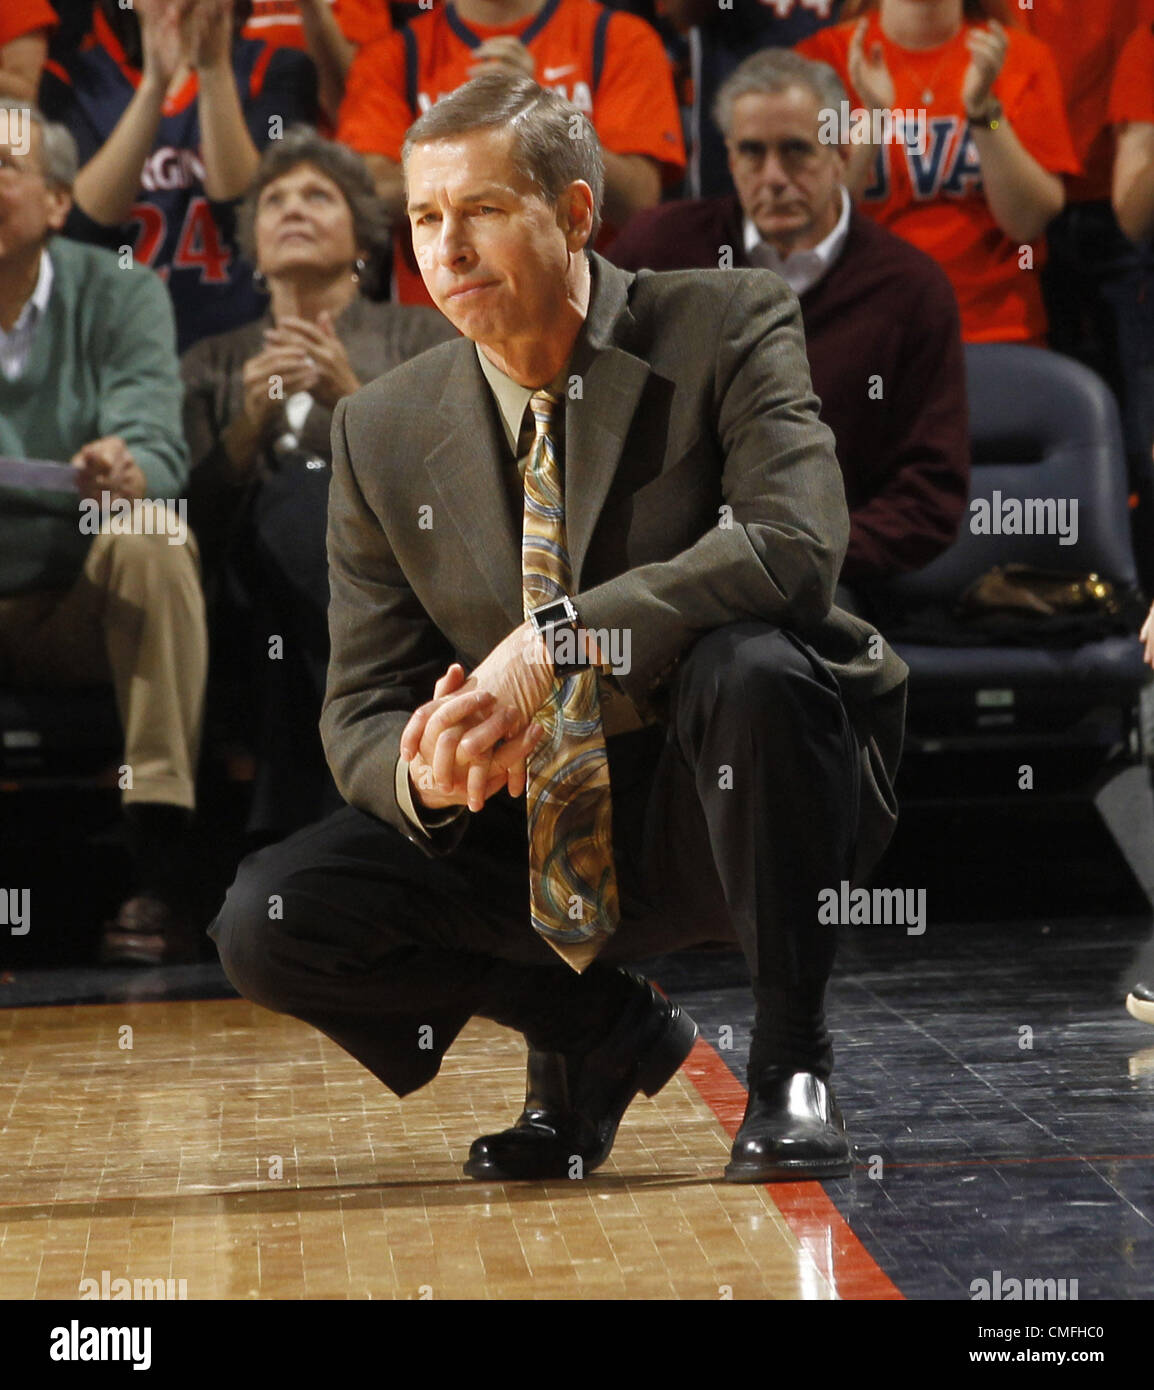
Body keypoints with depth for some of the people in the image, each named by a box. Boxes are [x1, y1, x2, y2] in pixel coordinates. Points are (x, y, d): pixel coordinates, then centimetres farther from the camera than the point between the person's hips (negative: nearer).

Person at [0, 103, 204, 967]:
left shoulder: (120, 296, -2)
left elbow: (155, 448, -17)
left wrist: (122, 472, -42)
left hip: (88, 602, -1)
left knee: (150, 536, -32)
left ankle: (162, 880, -36)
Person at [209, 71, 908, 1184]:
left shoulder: (727, 328, -9)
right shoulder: (384, 434, 0)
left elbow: (796, 540, -27)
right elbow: (360, 713, 1)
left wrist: (558, 643, -35)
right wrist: (425, 771, -25)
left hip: (719, 809, -4)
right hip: (535, 838, 4)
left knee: (747, 668, -36)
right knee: (269, 922, -15)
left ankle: (790, 1061, -15)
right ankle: (601, 1029, 9)